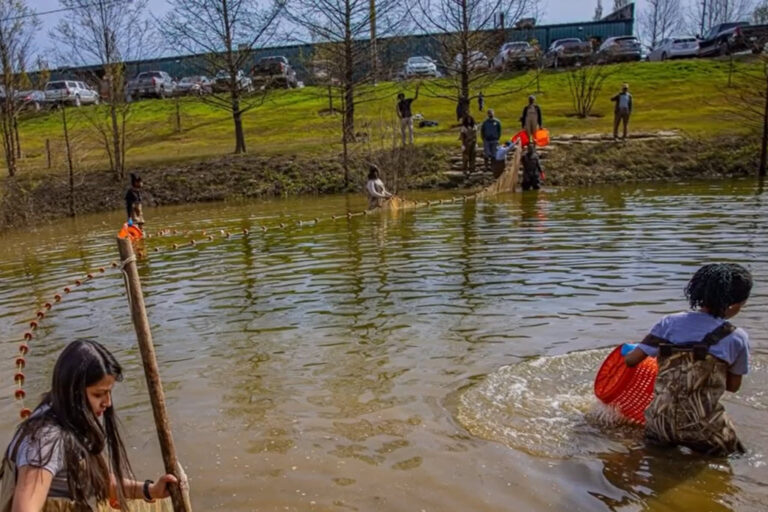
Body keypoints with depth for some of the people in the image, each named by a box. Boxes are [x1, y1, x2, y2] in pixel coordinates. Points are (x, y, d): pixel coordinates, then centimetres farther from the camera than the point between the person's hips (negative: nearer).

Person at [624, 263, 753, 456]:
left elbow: (631, 359, 0)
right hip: (702, 429, -3)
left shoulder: (670, 322, -3)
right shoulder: (738, 338, -6)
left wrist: (627, 351, 23)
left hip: (660, 423, 3)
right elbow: (733, 386, 7)